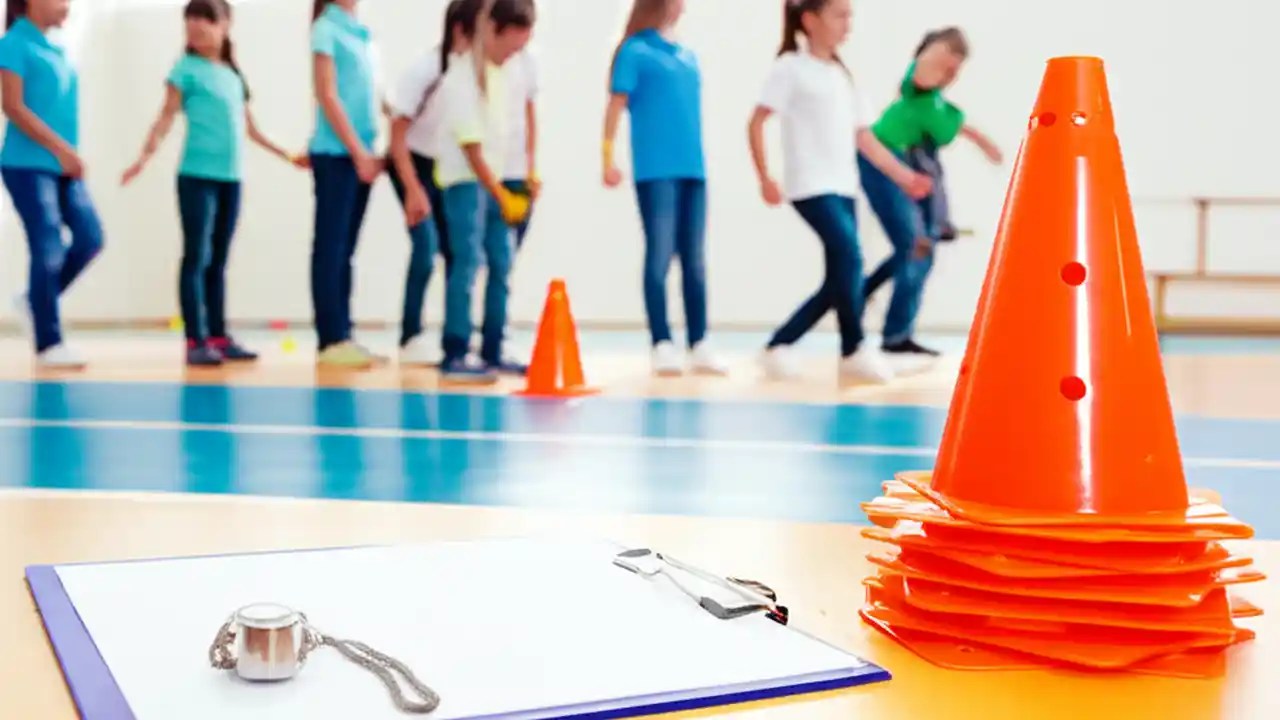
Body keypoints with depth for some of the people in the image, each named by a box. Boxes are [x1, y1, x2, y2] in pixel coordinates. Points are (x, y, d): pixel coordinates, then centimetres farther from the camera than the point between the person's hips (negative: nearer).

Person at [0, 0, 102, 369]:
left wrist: (69, 154, 14)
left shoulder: (57, 49, 16)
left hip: (62, 167, 8)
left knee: (90, 237, 1)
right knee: (48, 250, -8)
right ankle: (49, 344, 1)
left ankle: (33, 300, 21)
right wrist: (59, 148, -18)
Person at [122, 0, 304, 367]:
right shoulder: (187, 69, -1)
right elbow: (166, 118, -7)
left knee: (219, 260, 9)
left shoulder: (233, 74, 14)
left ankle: (218, 336, 14)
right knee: (197, 257, -7)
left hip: (230, 178, 6)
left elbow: (248, 126, 23)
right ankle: (196, 340, -6)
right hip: (197, 176, -5)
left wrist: (285, 154, 29)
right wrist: (144, 157, -20)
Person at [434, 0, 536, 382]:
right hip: (465, 181, -8)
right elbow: (471, 147, -18)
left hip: (493, 178, 8)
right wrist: (502, 196, -18)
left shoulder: (496, 71, 8)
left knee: (502, 263, 8)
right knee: (467, 263, -10)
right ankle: (454, 356, -6)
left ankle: (492, 352, 16)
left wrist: (505, 190, 10)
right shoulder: (461, 77, -16)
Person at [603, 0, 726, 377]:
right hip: (655, 170, -6)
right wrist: (608, 158, -11)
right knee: (660, 256, -4)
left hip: (693, 170, 6)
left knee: (695, 260, 7)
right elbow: (616, 106, -4)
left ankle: (699, 345, 12)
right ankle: (662, 345, 2)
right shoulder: (635, 51, 0)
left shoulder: (689, 56, 17)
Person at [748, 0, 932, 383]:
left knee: (838, 279, 4)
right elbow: (756, 124, -6)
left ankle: (779, 345, 14)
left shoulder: (842, 75, 18)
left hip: (843, 188, 8)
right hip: (811, 187, -8)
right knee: (850, 257, -22)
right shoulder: (791, 67, -2)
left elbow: (863, 137, 18)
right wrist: (765, 178, -14)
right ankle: (855, 350, -10)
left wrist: (903, 175, 12)